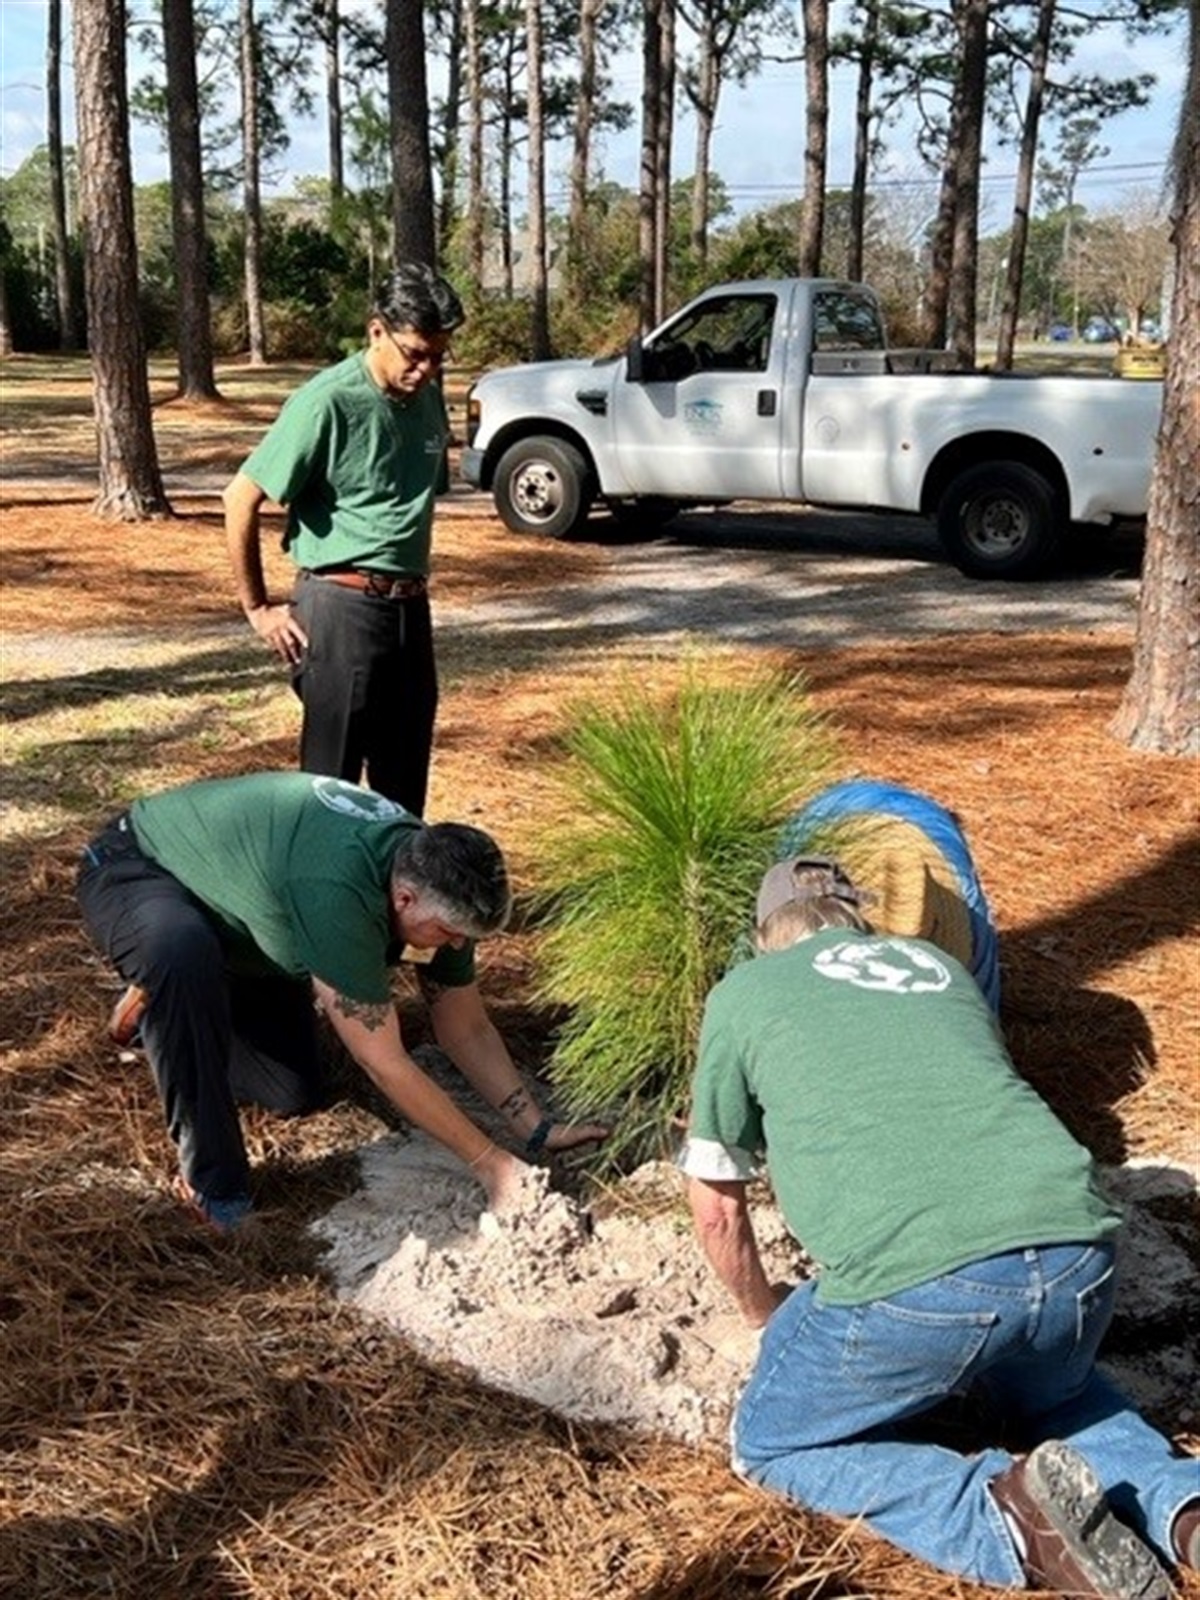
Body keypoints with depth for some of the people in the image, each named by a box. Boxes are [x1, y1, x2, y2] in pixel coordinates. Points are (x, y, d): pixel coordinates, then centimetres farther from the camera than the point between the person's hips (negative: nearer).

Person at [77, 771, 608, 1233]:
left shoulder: (434, 877, -19)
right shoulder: (336, 893, -44)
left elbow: (468, 1030, -7)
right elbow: (385, 1064, -37)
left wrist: (537, 1130, -14)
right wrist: (490, 1164, -31)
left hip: (231, 913, 7)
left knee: (295, 1093, 4)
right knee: (184, 958, -42)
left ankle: (164, 1005, 28)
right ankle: (212, 1178, -22)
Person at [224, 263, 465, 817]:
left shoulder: (428, 401, 8)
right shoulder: (329, 402, -13)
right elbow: (240, 500, -11)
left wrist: (410, 591, 16)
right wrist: (258, 608, -6)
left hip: (409, 607, 7)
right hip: (342, 608, -7)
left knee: (404, 785, 13)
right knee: (332, 781, 0)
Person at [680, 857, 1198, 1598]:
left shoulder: (744, 993, 18)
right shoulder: (938, 963, 28)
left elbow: (718, 1210, 23)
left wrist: (764, 1310, 41)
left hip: (916, 1284, -5)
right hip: (1080, 1256, 6)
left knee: (774, 1444, 22)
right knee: (1052, 1395, 38)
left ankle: (1011, 1518, 0)